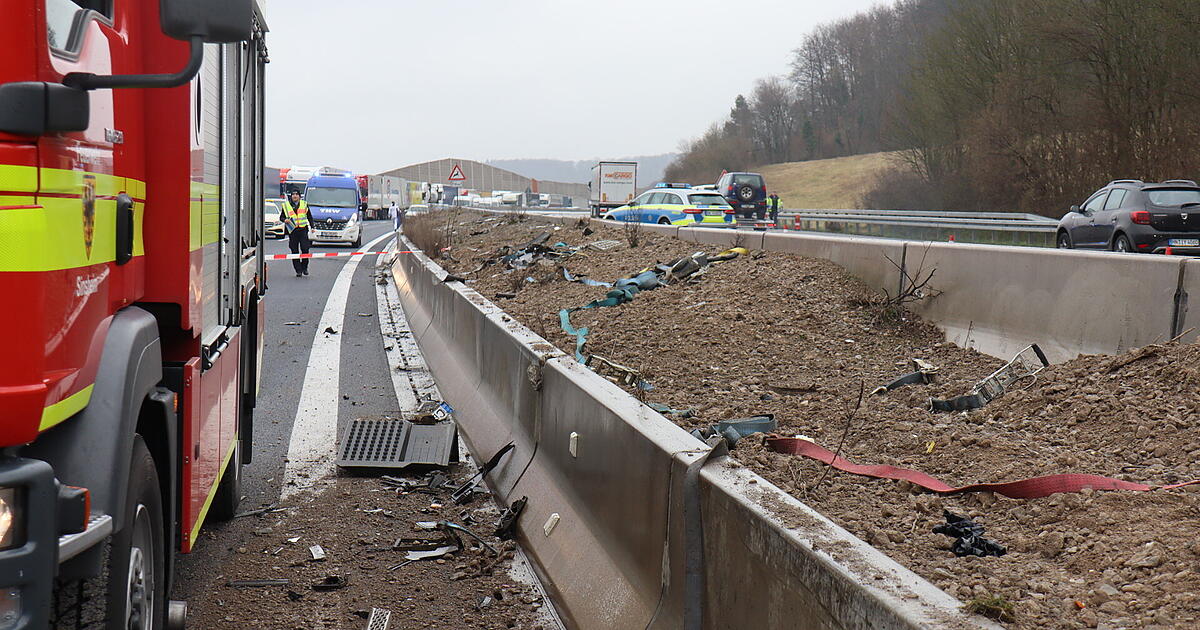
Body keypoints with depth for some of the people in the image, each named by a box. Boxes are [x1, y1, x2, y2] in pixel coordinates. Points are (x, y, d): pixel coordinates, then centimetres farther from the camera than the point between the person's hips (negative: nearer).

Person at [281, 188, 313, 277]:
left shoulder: (304, 204, 12)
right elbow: (281, 217, 13)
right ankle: (298, 270, 5)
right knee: (295, 251, 0)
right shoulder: (286, 205, 9)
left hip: (303, 230, 0)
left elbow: (309, 217, 18)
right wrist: (285, 220, -9)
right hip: (292, 231, 0)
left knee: (305, 249, -9)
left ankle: (304, 267, 9)